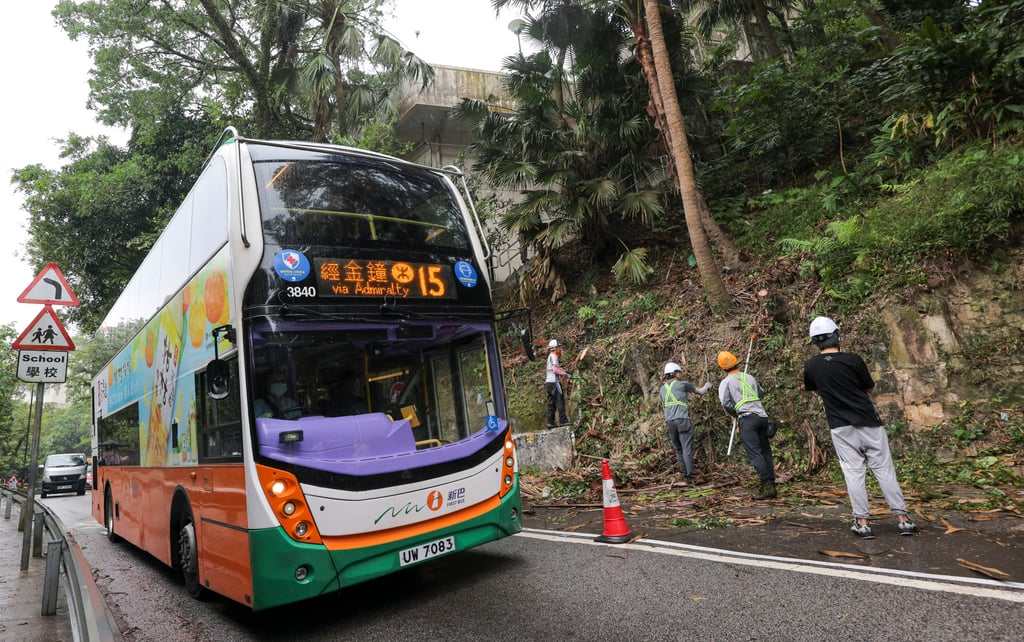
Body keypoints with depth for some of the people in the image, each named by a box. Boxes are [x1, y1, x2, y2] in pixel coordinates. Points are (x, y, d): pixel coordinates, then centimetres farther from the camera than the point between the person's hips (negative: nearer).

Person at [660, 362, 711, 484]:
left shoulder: (663, 389, 16)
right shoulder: (683, 384, 2)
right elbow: (700, 391, 14)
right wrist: (707, 385, 36)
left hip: (669, 422, 5)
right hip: (682, 420, -5)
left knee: (678, 449, 14)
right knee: (687, 449, -5)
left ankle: (684, 472, 14)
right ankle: (689, 476, -9)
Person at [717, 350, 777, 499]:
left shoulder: (726, 382, 1)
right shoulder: (750, 377, 16)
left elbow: (726, 403, -9)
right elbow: (761, 394, 28)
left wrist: (734, 414, 8)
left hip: (747, 418, -5)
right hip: (762, 416, 6)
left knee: (755, 453, -9)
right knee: (766, 452, 10)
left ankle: (767, 486, -18)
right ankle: (771, 486, 10)